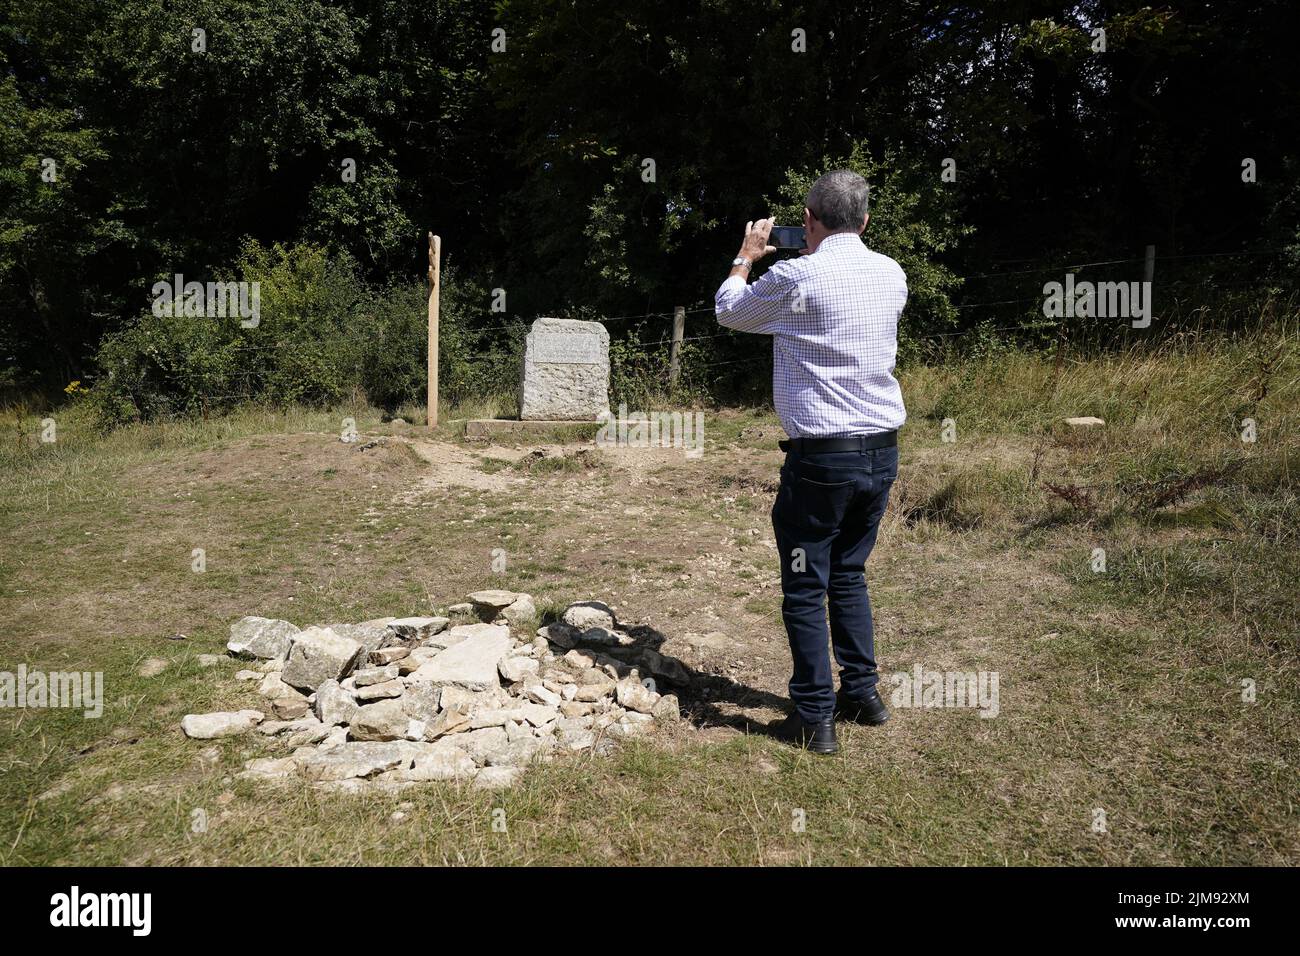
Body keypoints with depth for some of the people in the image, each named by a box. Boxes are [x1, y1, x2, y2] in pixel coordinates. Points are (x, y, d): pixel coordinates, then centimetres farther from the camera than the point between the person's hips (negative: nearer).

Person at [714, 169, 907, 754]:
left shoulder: (796, 278, -12)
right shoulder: (892, 274, 6)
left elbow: (729, 311, 7)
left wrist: (746, 256, 23)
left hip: (822, 454, -6)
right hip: (883, 451, 7)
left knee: (806, 587, 4)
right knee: (849, 573, 21)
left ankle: (814, 719, 9)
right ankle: (862, 693, 28)